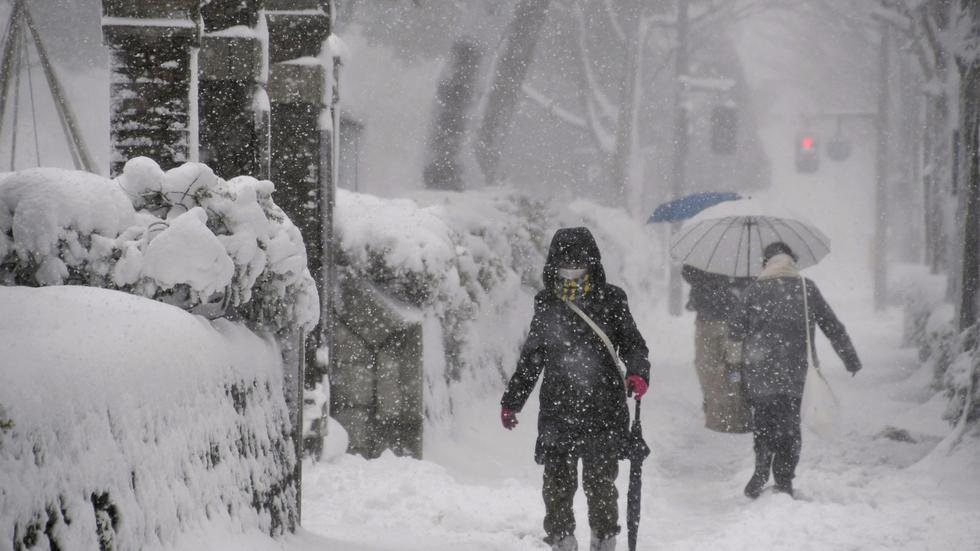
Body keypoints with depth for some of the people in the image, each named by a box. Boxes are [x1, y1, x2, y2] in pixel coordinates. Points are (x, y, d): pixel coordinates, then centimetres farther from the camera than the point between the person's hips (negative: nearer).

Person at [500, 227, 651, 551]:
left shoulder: (610, 300, 2)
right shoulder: (547, 305, 9)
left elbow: (633, 343, 3)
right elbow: (530, 358, 18)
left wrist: (638, 373, -18)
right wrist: (511, 401, 20)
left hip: (603, 411, -2)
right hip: (557, 412, 2)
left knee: (600, 482, 2)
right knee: (557, 482, 1)